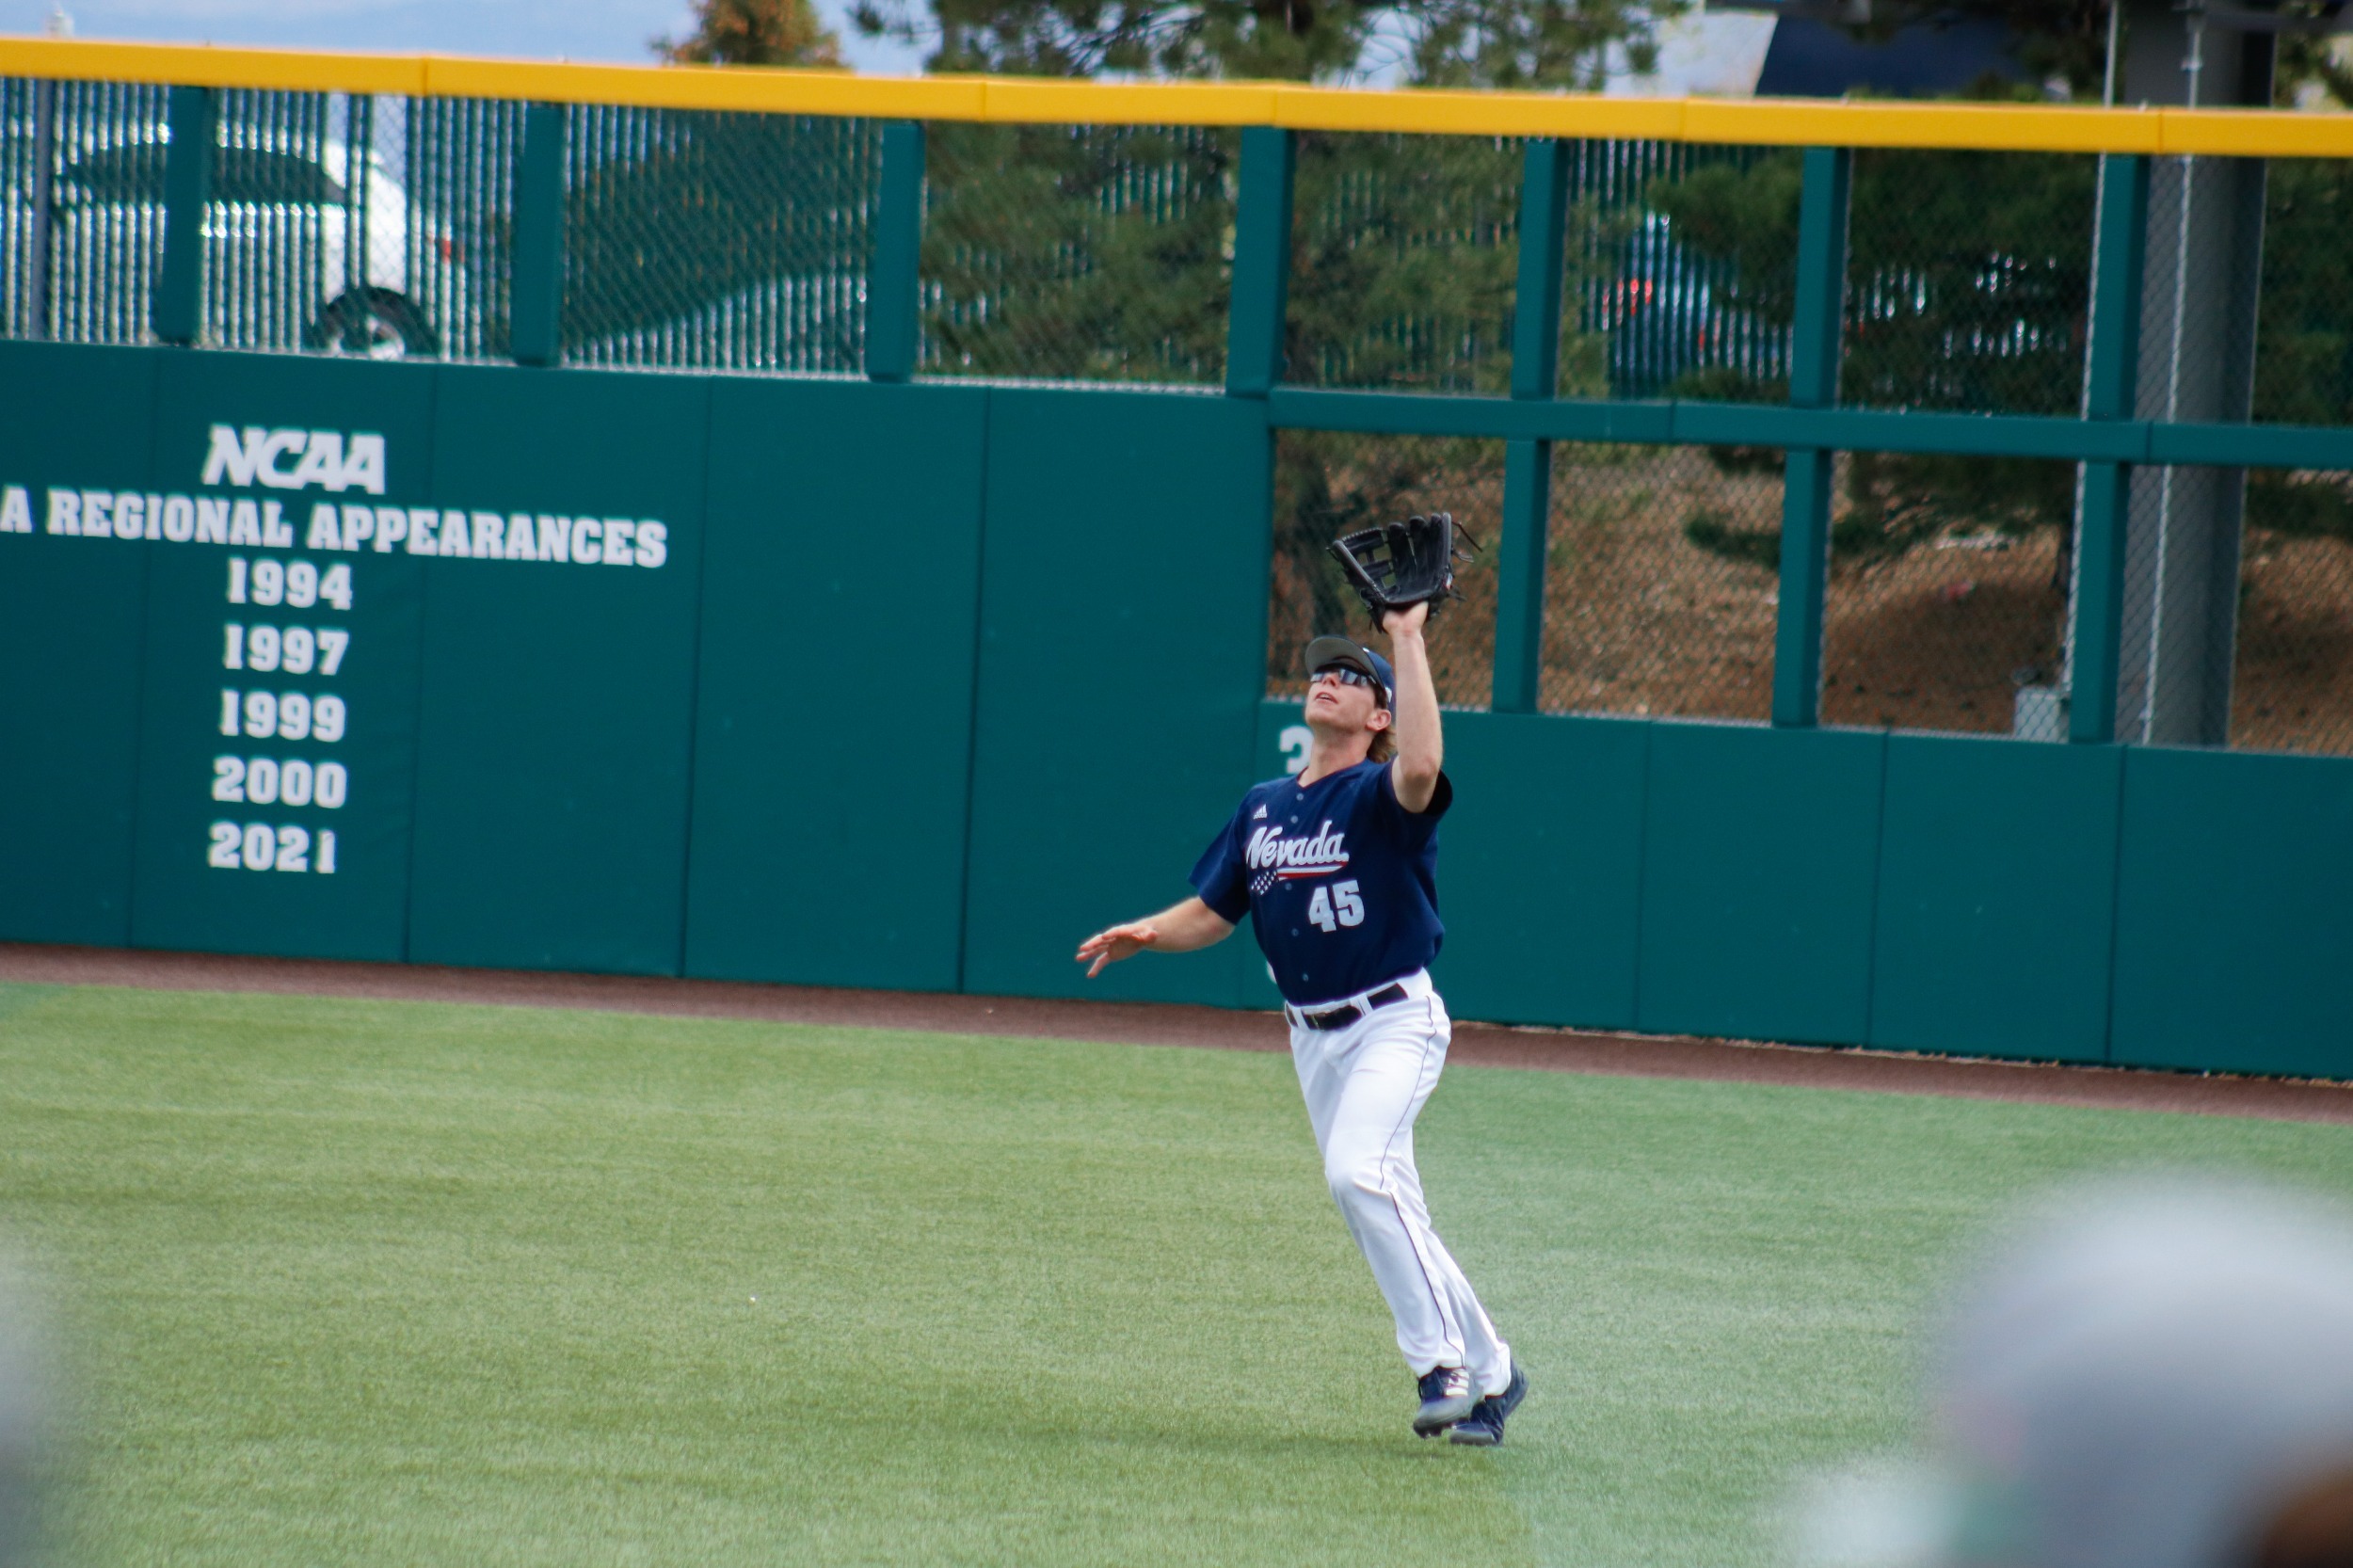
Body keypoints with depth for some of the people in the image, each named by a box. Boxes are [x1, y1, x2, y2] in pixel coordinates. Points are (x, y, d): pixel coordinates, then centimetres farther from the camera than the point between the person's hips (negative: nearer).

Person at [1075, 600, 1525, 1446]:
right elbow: (1212, 912, 14)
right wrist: (1147, 934, -7)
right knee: (1383, 1203, 9)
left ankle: (1445, 1360, -22)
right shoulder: (1262, 807, 9)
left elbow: (1422, 766, -36)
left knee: (1358, 1169, -28)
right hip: (1312, 1038, 7)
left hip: (1393, 1022, -7)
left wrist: (1407, 641, -30)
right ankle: (1490, 1369, 22)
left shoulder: (1379, 799, -11)